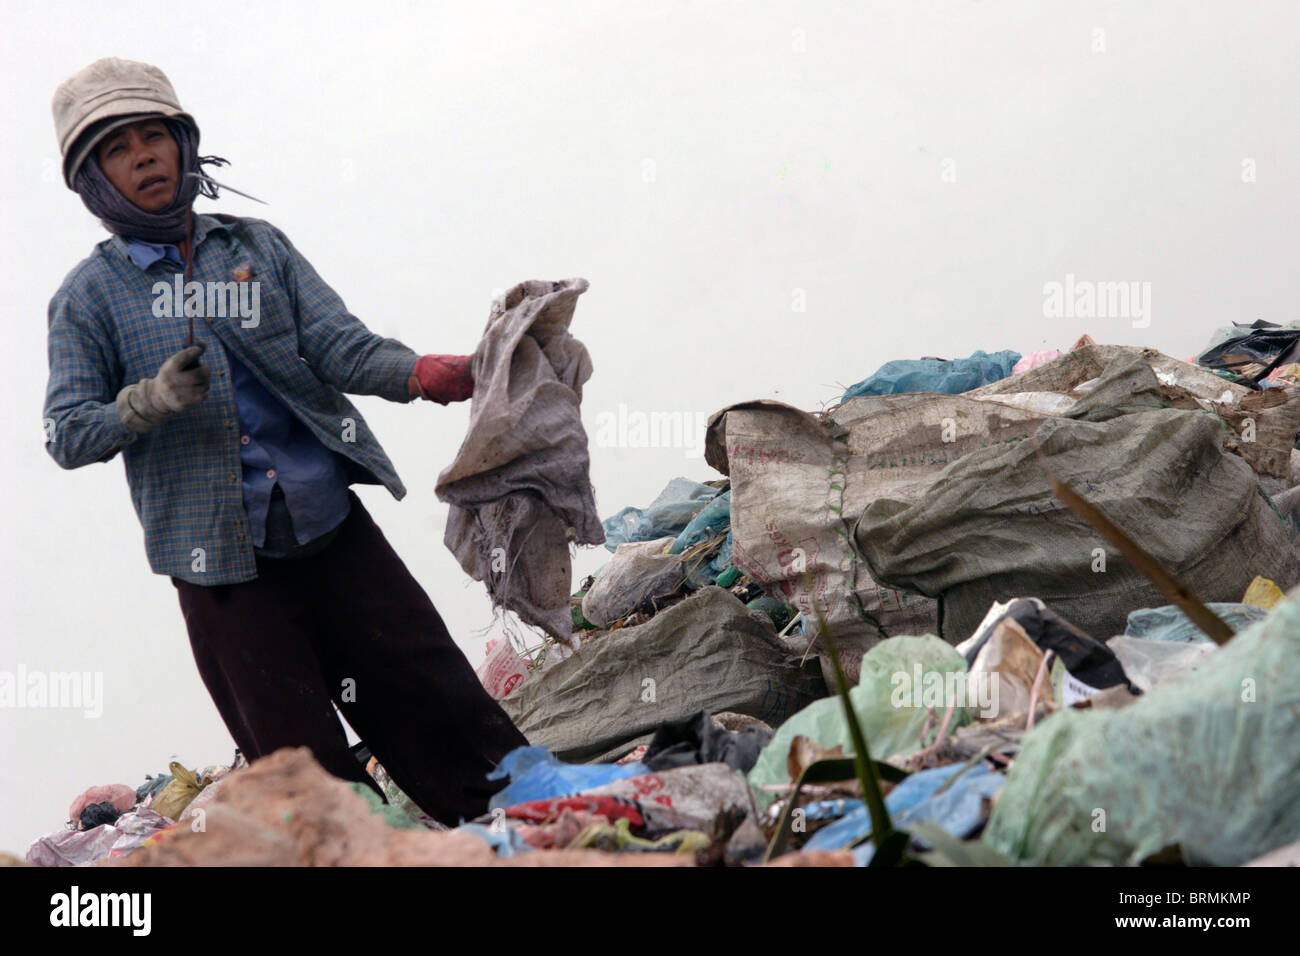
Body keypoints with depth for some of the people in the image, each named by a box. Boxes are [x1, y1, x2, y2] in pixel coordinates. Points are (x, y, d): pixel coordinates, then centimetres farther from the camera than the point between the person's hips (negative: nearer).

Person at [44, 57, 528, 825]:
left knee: (442, 706, 3)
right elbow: (68, 433, -3)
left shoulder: (259, 248, 9)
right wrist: (151, 402, -22)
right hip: (222, 563, -2)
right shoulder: (91, 295, 2)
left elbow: (341, 346, -2)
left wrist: (427, 374, -21)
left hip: (335, 532, 2)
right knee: (305, 766, 2)